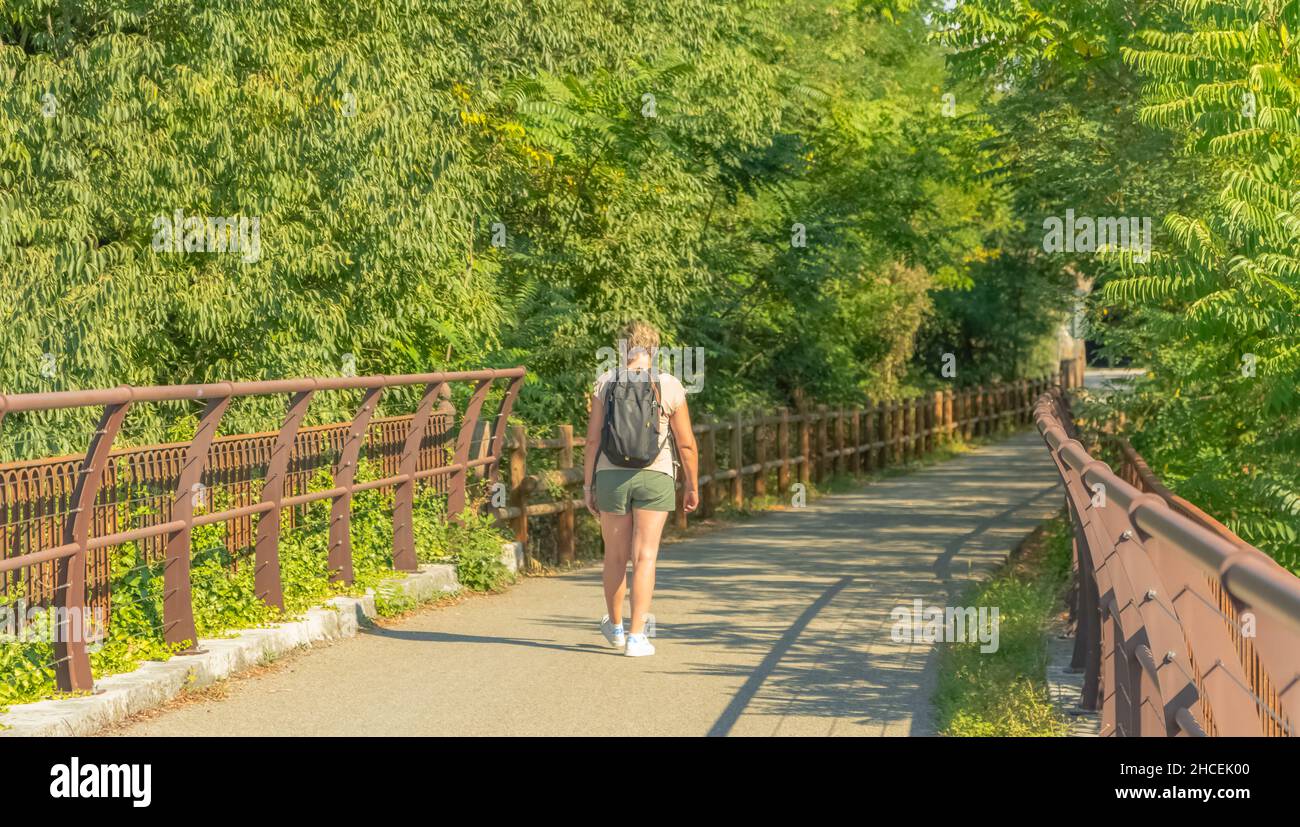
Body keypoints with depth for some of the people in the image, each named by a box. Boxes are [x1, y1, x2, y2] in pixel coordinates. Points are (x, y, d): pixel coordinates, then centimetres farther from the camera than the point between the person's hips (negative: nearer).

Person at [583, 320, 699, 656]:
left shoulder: (606, 382, -1)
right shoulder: (670, 386, -4)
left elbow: (593, 438, -3)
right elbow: (686, 443, -2)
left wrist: (588, 483, 4)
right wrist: (692, 486, 10)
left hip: (611, 475, 1)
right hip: (655, 477, -1)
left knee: (615, 556, 14)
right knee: (645, 557, 1)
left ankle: (614, 626, 33)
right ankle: (636, 637, -4)